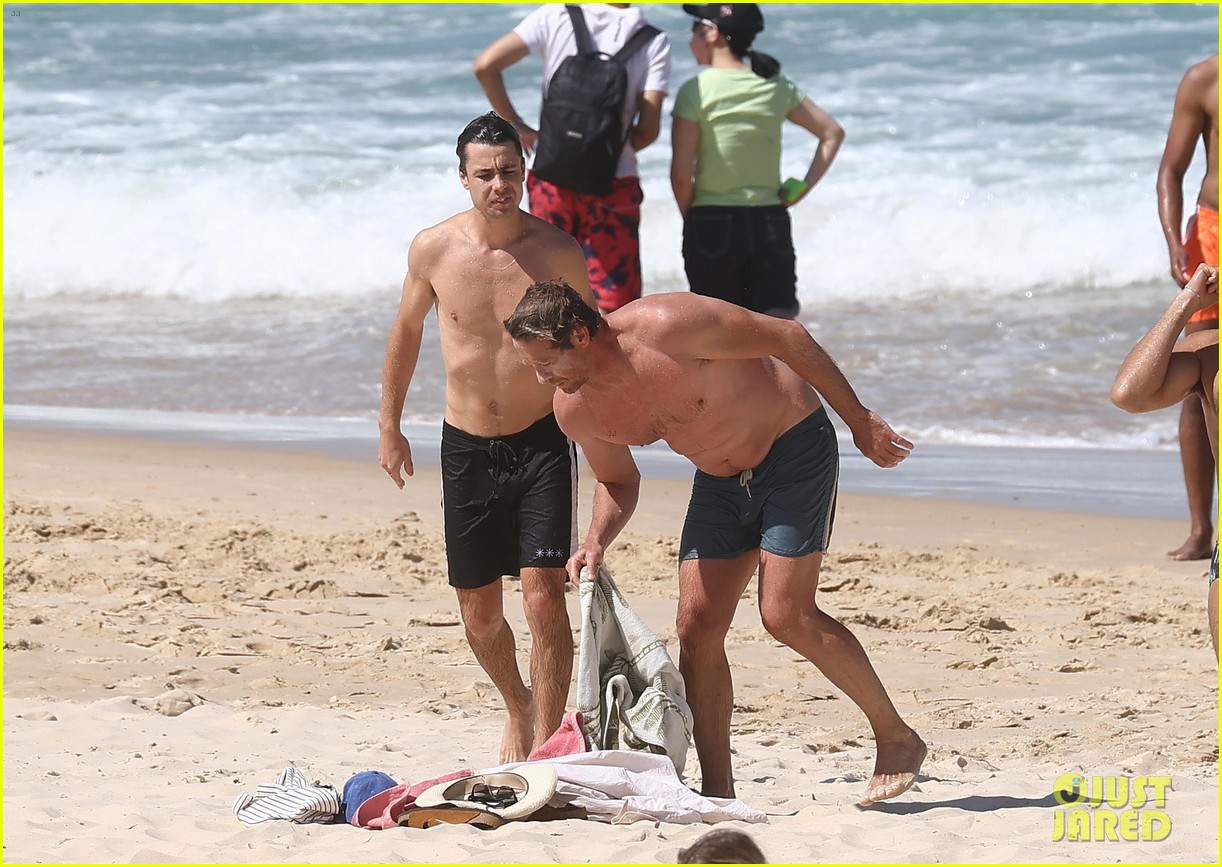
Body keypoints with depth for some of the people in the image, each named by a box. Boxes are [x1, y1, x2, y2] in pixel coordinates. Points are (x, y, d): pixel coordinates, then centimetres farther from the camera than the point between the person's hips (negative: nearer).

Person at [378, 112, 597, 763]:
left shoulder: (557, 252, -9)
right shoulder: (433, 249, -5)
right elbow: (408, 330, 12)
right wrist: (389, 426, 15)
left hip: (542, 441, -2)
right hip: (466, 446, 2)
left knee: (543, 596, -14)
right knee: (478, 611, 10)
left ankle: (546, 745, -8)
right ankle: (519, 708, 37)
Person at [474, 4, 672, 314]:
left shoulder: (554, 17, -1)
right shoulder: (655, 42, -4)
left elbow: (486, 65, -7)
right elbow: (649, 128, -9)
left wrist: (516, 125, 5)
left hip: (551, 180, 2)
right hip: (612, 184, -2)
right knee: (614, 306, 1)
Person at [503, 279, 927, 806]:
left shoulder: (667, 328, -32)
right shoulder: (575, 411, -10)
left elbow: (789, 338, -20)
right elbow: (618, 481, 11)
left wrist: (860, 421, -13)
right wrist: (596, 543, -10)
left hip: (795, 446, -7)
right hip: (721, 481, 7)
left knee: (786, 615, -16)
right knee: (696, 627, -4)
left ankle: (896, 738, 0)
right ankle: (717, 791, 2)